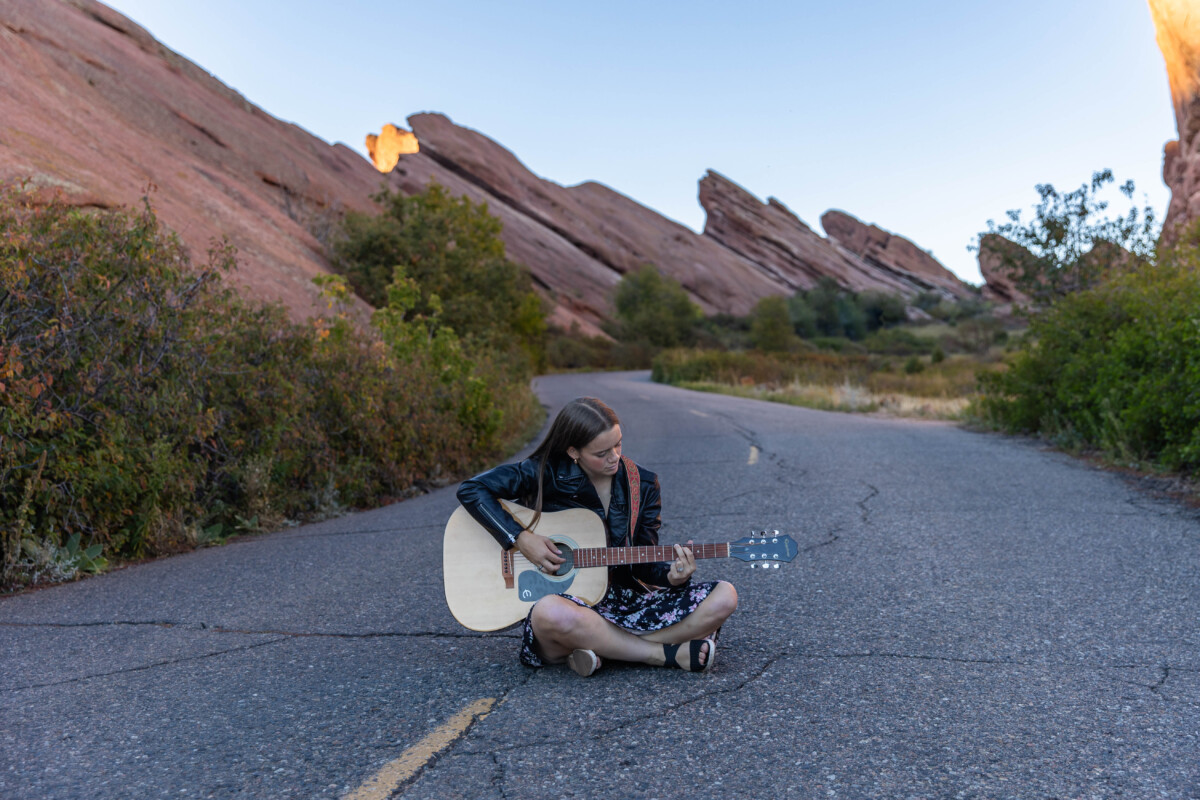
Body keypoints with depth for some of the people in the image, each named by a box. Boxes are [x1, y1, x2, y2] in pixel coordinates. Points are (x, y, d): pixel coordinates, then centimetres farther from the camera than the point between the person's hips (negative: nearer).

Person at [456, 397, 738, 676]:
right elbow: (471, 489, -10)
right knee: (549, 613, -42)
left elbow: (643, 564, 6)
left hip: (626, 598, 3)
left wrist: (671, 576, -16)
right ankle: (668, 653, -21)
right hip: (569, 599, -3)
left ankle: (604, 649, -20)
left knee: (723, 596, -14)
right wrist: (521, 538, -18)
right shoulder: (547, 474, -7)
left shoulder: (643, 485, 2)